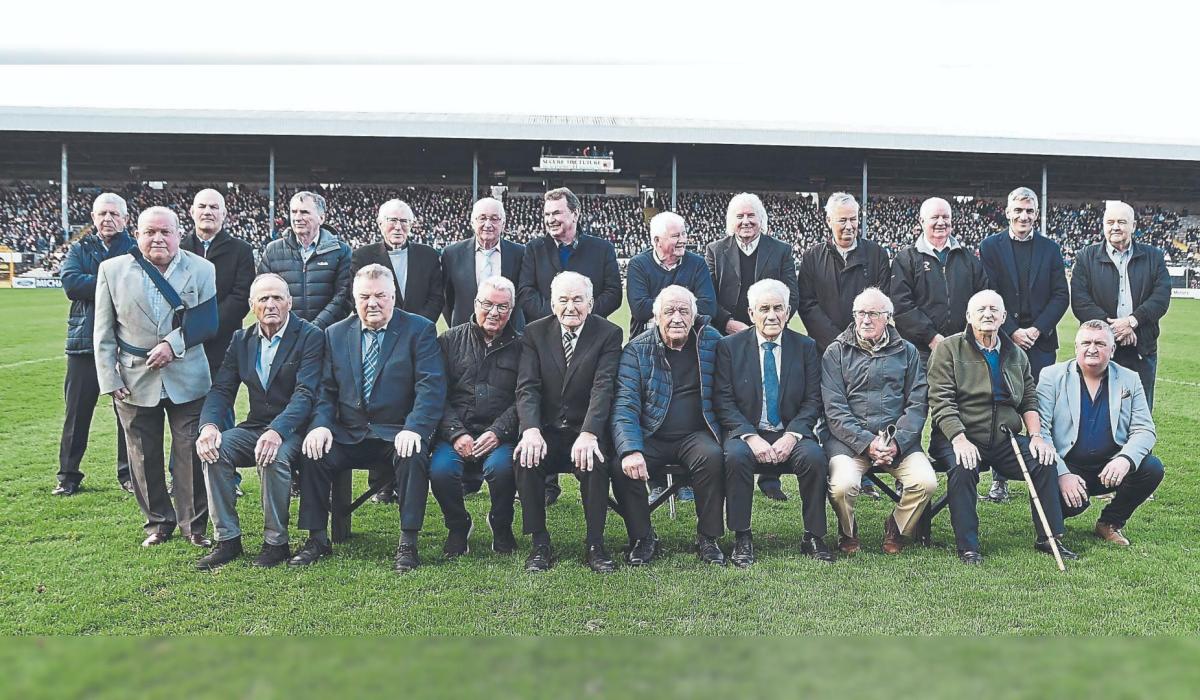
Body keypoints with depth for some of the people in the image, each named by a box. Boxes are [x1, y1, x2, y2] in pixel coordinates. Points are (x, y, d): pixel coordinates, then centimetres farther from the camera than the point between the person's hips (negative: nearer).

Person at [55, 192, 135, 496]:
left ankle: (129, 473, 17)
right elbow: (70, 283, -7)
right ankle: (68, 475, 15)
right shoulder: (79, 250, 11)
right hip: (85, 341, 1)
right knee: (77, 411, 4)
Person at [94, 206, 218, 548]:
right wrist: (110, 379, -3)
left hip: (187, 380, -1)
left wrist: (173, 344, -17)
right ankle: (158, 522, 25)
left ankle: (194, 524, 14)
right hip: (134, 380, 1)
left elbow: (207, 322, -3)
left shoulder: (201, 269, 1)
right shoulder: (112, 270, 2)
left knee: (191, 454, 1)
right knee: (144, 456, 9)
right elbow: (104, 333, 2)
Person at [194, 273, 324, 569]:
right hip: (255, 427, 5)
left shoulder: (310, 336, -7)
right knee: (215, 448, -22)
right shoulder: (241, 339, 11)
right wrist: (208, 425, -18)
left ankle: (276, 542, -17)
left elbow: (305, 394, -19)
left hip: (293, 429, -5)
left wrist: (277, 431, -35)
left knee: (274, 457, -35)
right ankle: (227, 539, -12)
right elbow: (221, 389, 4)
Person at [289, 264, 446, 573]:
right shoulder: (335, 334, 13)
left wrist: (414, 429, -25)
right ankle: (317, 539, -3)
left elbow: (432, 387, -10)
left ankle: (408, 542, -20)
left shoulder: (420, 330, 0)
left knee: (413, 456, -34)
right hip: (348, 434, 4)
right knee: (313, 455, -21)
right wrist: (320, 425, -11)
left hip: (398, 432, -3)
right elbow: (325, 389, 9)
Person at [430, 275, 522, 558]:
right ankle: (458, 526, 2)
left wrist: (497, 432, -13)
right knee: (440, 470, -29)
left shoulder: (520, 346, 11)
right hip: (455, 432, 1)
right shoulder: (450, 341, 12)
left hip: (500, 435, -1)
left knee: (500, 468, -32)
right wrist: (456, 433, -9)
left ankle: (501, 525, 0)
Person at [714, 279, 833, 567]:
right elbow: (723, 402, -3)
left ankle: (813, 537, -12)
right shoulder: (729, 346, 4)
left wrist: (792, 435, -14)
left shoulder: (806, 347, 8)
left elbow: (813, 401, 3)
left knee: (814, 456, -29)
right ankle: (741, 538, -18)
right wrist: (751, 437, -16)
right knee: (736, 456, -33)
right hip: (746, 432, -1)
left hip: (791, 434, 1)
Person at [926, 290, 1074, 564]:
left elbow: (1029, 401, 18)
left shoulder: (1016, 355, 17)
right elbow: (941, 402, -9)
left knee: (1045, 460, -18)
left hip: (1005, 440, 5)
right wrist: (959, 439, -22)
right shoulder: (948, 350, 0)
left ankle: (1048, 539, -3)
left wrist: (1036, 435, -1)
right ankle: (967, 547, -21)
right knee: (963, 468, -34)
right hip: (962, 439, -4)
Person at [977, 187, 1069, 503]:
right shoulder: (990, 246, 3)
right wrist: (1012, 331, -10)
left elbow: (1061, 296, 5)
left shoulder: (1050, 248, 10)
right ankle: (1000, 479, 6)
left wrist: (1036, 329, -7)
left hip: (1041, 340, 2)